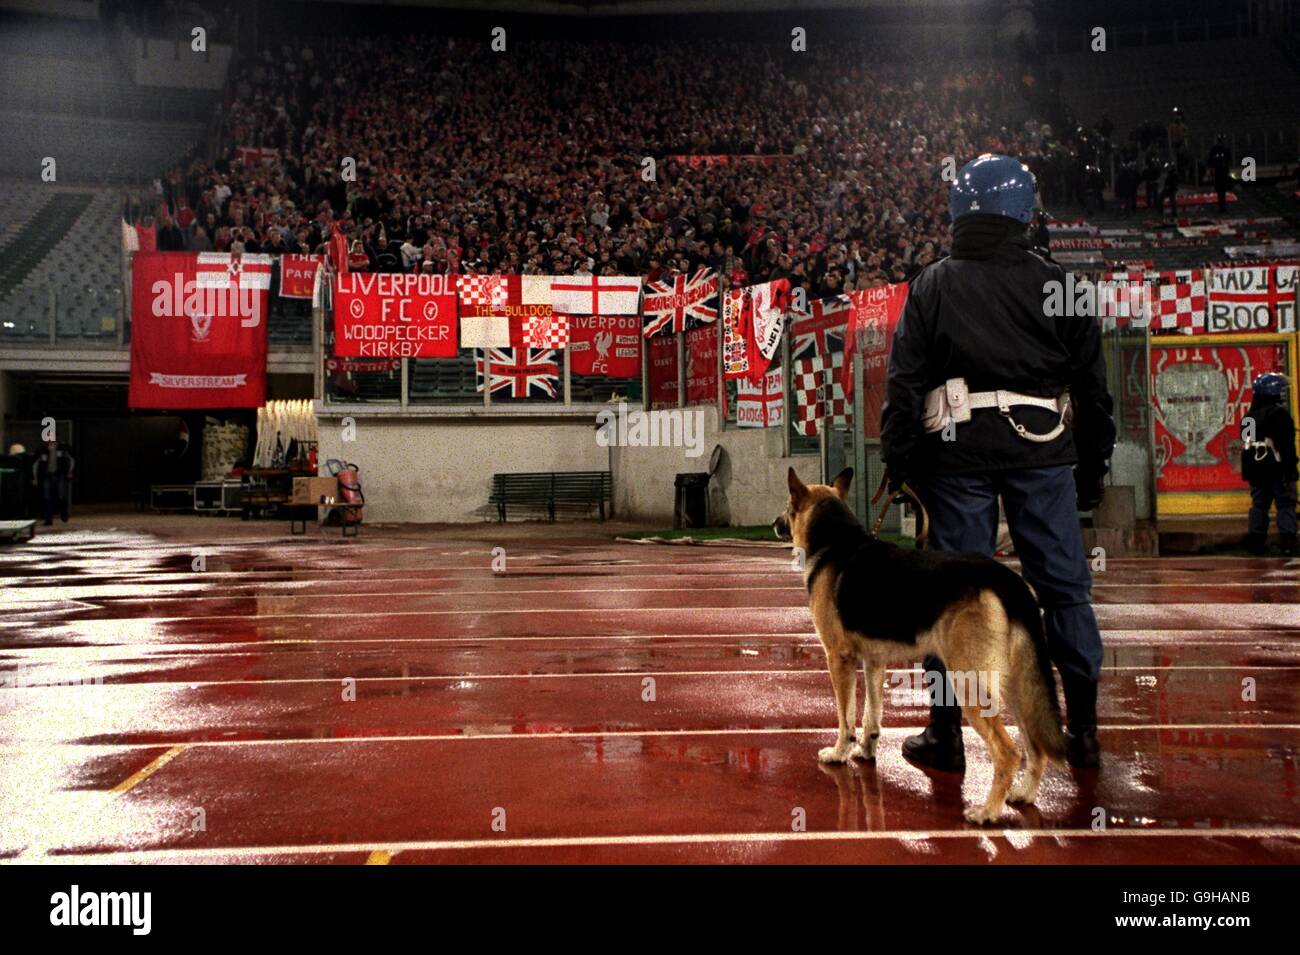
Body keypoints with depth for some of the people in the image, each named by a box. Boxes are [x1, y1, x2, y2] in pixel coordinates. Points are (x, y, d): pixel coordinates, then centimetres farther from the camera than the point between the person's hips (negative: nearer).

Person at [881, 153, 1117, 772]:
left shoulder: (932, 285, 3)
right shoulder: (1054, 283, 6)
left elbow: (903, 380, 0)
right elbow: (1092, 383, 9)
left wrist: (899, 459, 5)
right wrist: (1093, 465, 16)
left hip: (960, 451, -1)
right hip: (1043, 449, 1)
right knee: (1064, 587, 10)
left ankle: (946, 734, 11)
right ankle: (1083, 731, 17)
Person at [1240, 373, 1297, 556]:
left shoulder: (1248, 417, 9)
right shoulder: (1280, 414, -14)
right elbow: (1287, 446, -16)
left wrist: (1248, 471, 19)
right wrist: (1291, 470, -11)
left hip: (1255, 470, 6)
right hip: (1278, 470, -6)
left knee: (1258, 504, 10)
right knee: (1285, 505, -1)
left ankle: (1255, 543, 8)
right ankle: (1288, 542, -6)